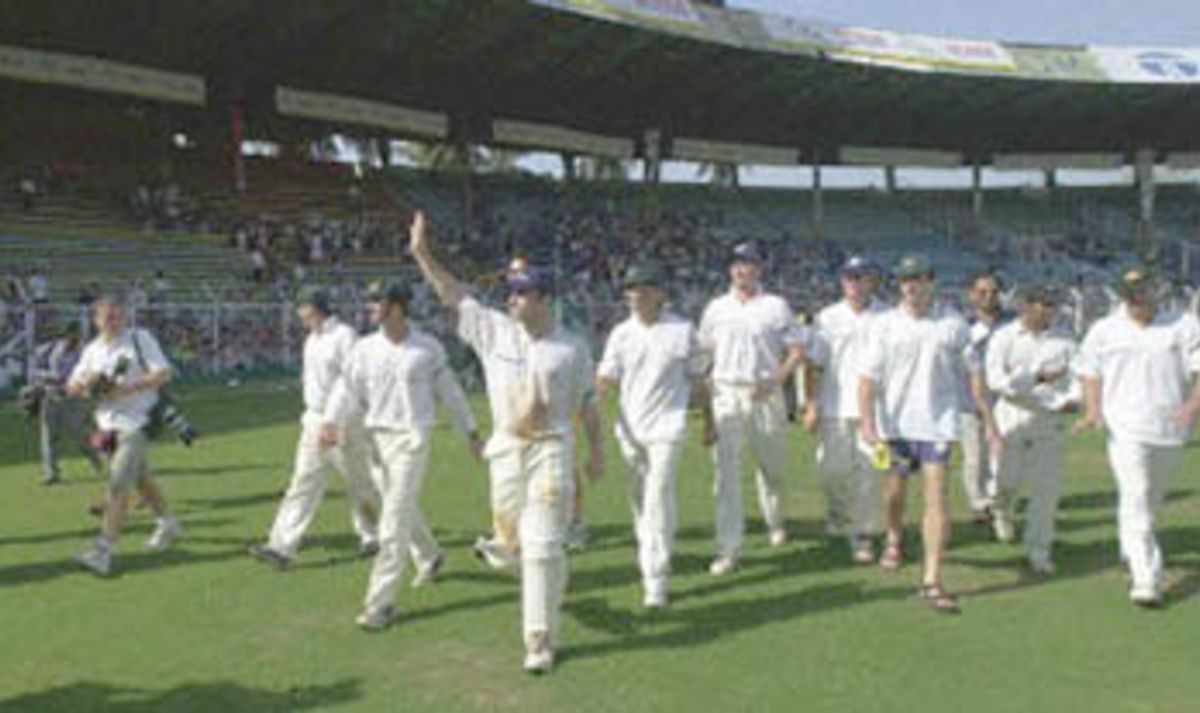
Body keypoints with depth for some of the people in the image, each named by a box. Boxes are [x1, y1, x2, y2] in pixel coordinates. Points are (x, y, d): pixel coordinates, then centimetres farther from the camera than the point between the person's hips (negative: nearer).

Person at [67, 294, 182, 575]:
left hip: (136, 423, -6)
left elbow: (163, 373, -13)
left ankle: (103, 551, -14)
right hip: (109, 424, 6)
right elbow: (71, 388, 11)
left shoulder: (140, 338, -6)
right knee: (140, 479, 17)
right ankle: (168, 524, 36)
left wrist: (126, 388, -21)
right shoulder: (92, 350, 11)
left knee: (118, 484, -13)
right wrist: (86, 382, -12)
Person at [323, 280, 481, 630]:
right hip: (376, 437, 4)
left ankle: (380, 602, -5)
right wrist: (331, 422, -23)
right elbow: (347, 387, -5)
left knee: (395, 520, -8)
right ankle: (430, 557, 47)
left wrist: (471, 432, 9)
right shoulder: (365, 348, 3)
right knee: (403, 509, 19)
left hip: (411, 437, -4)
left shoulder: (428, 348, -5)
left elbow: (450, 391, 4)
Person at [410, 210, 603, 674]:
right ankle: (552, 590, 41)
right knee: (516, 540, 13)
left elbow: (587, 403, 5)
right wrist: (422, 253, -7)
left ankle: (540, 640, 0)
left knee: (541, 544, -7)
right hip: (505, 449, 4)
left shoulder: (572, 348, -2)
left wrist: (596, 451, 7)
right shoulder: (494, 330, 3)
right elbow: (453, 295, 0)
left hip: (552, 449, -3)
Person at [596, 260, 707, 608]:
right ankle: (650, 555, 36)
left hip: (666, 426, -4)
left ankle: (656, 581, -9)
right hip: (630, 427, 4)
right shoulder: (621, 333, 6)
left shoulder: (682, 330, -1)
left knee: (658, 498, -11)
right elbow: (606, 378, 1)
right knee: (638, 497, 14)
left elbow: (696, 380, 6)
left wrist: (709, 422, 11)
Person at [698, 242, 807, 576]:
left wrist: (775, 380, -12)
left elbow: (797, 350, 3)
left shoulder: (776, 306, 4)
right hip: (726, 394, 0)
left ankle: (776, 522, 41)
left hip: (765, 395, 0)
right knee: (726, 470, -7)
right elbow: (704, 355, 11)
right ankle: (729, 550, -7)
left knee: (773, 465, 12)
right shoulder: (716, 308, 10)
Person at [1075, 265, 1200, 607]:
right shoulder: (1104, 330, 7)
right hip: (1125, 428, -2)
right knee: (1135, 499, -12)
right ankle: (1146, 579, -13)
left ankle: (1131, 553, 39)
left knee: (1154, 499, 15)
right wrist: (1093, 411, -4)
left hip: (1170, 427, 2)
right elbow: (1091, 373, 11)